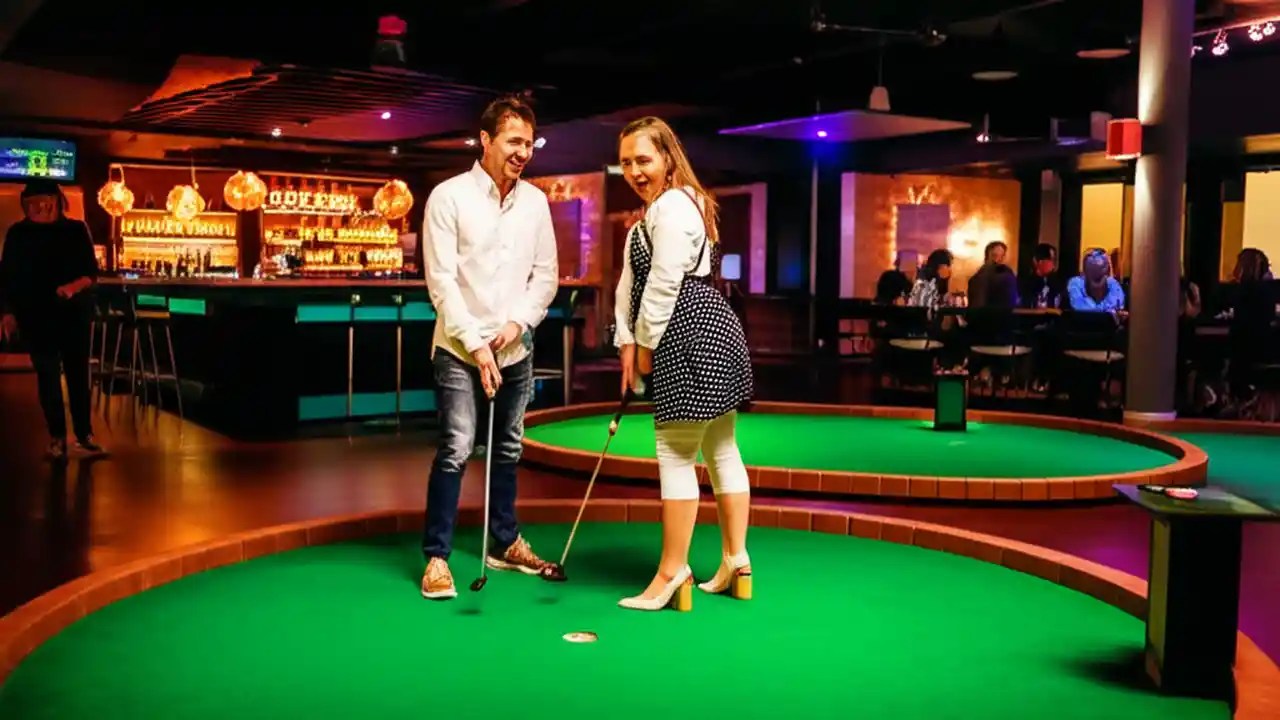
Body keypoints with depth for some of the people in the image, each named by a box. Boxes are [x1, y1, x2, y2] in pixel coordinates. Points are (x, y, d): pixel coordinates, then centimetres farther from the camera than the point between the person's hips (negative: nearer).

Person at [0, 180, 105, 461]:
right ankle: (57, 437, 10)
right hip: (36, 316, 0)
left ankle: (84, 435, 10)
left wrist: (73, 287, -22)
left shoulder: (76, 230, -1)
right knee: (47, 375, 2)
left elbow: (91, 272, -2)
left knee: (78, 374, 2)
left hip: (75, 313, 0)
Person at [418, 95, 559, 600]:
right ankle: (436, 556, 1)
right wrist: (475, 344, -15)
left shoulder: (535, 201, 4)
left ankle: (505, 543, 27)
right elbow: (441, 280, -11)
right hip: (460, 348, -4)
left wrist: (519, 322, -7)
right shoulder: (449, 197, -9)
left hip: (515, 348, 5)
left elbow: (546, 274, 8)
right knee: (455, 450, -9)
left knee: (508, 448, 13)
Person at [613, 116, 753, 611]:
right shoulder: (652, 213, 22)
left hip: (693, 332, -12)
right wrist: (627, 341, 5)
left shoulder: (673, 206, -12)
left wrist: (647, 343, -9)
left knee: (675, 453, -8)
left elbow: (664, 284, -18)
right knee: (720, 448, 13)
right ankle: (736, 562, 21)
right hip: (708, 331, 12)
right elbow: (630, 282, 16)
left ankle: (672, 575, -2)